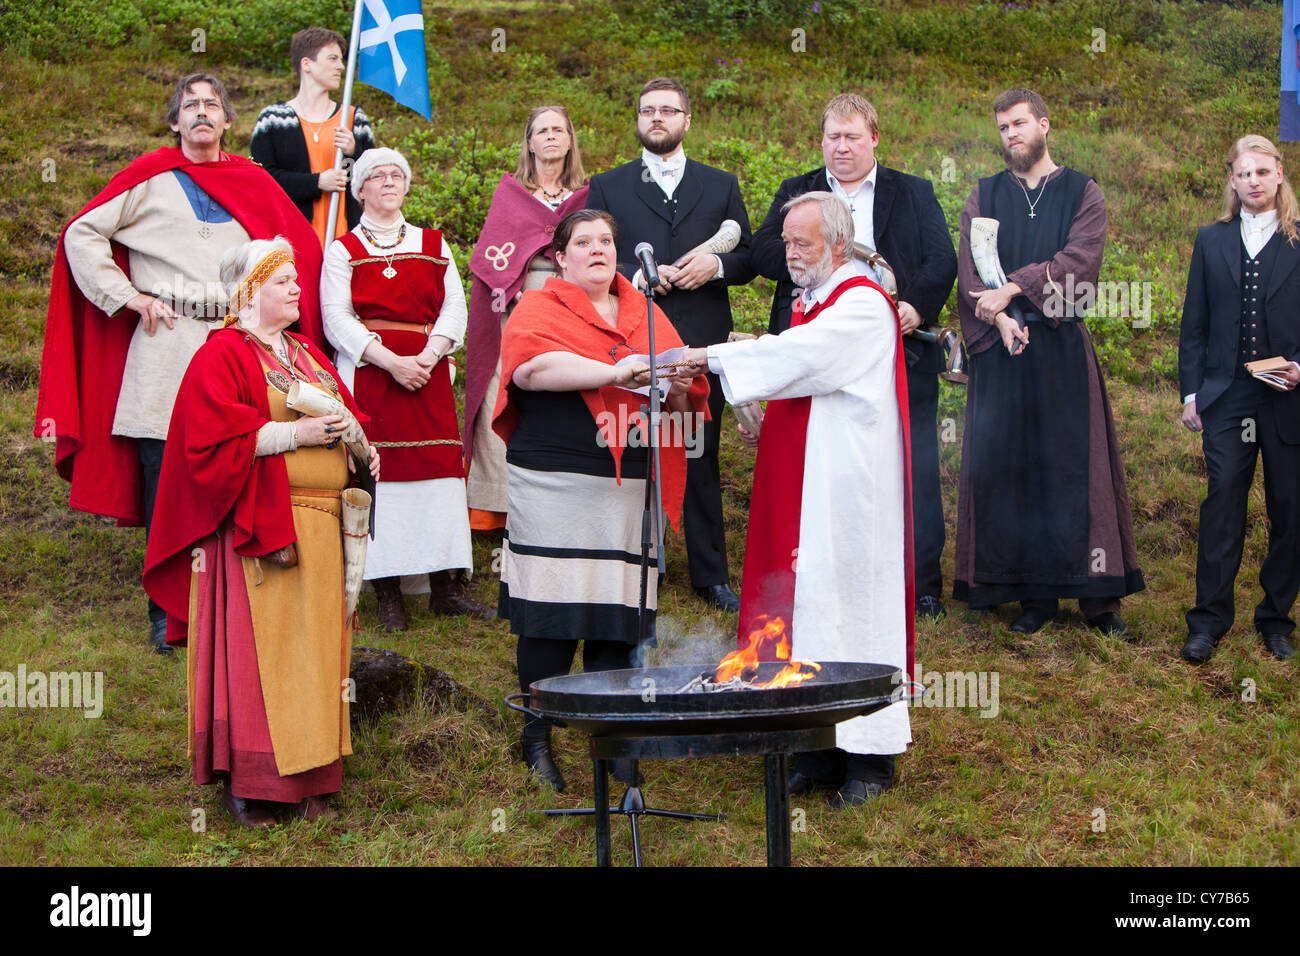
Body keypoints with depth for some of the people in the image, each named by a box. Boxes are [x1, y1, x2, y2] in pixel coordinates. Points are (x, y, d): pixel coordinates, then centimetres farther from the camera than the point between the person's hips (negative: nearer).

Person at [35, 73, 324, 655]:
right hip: (166, 351, -2)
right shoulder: (152, 175, 6)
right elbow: (83, 234, 7)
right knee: (165, 487, -2)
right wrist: (129, 297, -2)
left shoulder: (253, 181, 14)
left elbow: (296, 249, 21)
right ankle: (167, 615, 7)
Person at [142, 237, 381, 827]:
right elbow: (212, 437, -15)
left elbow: (344, 413, 27)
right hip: (259, 529, -7)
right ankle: (247, 783, 0)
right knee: (258, 649, -7)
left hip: (322, 527, 8)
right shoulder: (222, 356, -4)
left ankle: (306, 778, 13)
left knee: (314, 646, 7)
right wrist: (295, 434, -18)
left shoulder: (305, 354, 20)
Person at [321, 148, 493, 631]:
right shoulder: (343, 250, 8)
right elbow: (337, 318, -3)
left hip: (426, 370, 3)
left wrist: (428, 357, -11)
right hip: (367, 371, -2)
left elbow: (454, 307, 6)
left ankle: (444, 585, 2)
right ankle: (387, 591, -2)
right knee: (377, 469, -7)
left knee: (437, 465, -3)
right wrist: (390, 361, -15)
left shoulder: (434, 245, 16)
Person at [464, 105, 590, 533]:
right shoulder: (508, 192, 15)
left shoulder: (586, 196, 17)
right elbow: (488, 253, 8)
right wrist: (506, 291, -8)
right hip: (513, 307, 0)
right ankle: (498, 504, -8)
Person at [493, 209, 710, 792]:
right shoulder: (538, 308, 5)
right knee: (553, 613, -4)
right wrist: (614, 373, -20)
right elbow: (531, 365, -15)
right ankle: (538, 739, 9)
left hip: (632, 485, 4)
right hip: (555, 482, -4)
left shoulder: (646, 315, 20)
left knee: (618, 614, 3)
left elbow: (687, 388, 18)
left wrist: (678, 388, -6)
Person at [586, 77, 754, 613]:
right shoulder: (607, 188, 11)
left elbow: (749, 260, 12)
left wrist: (716, 266, -8)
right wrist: (635, 275, -13)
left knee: (701, 459, 6)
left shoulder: (721, 186, 14)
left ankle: (711, 576, 14)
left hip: (702, 343, 1)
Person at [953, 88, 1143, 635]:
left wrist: (1013, 289, -18)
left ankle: (1098, 595, 3)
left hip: (1062, 348, -2)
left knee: (1076, 464, -3)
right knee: (1010, 467, 0)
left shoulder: (1082, 194, 7)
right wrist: (999, 319, -16)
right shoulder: (984, 197, 12)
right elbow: (970, 268, 0)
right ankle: (1034, 595, 6)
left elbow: (1078, 258, -9)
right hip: (1000, 350, 2)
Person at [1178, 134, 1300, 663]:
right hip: (1227, 396, 1)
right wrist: (1191, 391, 6)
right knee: (1222, 501, -5)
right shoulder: (1212, 241, 10)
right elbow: (1194, 324, 11)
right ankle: (1209, 620, 1)